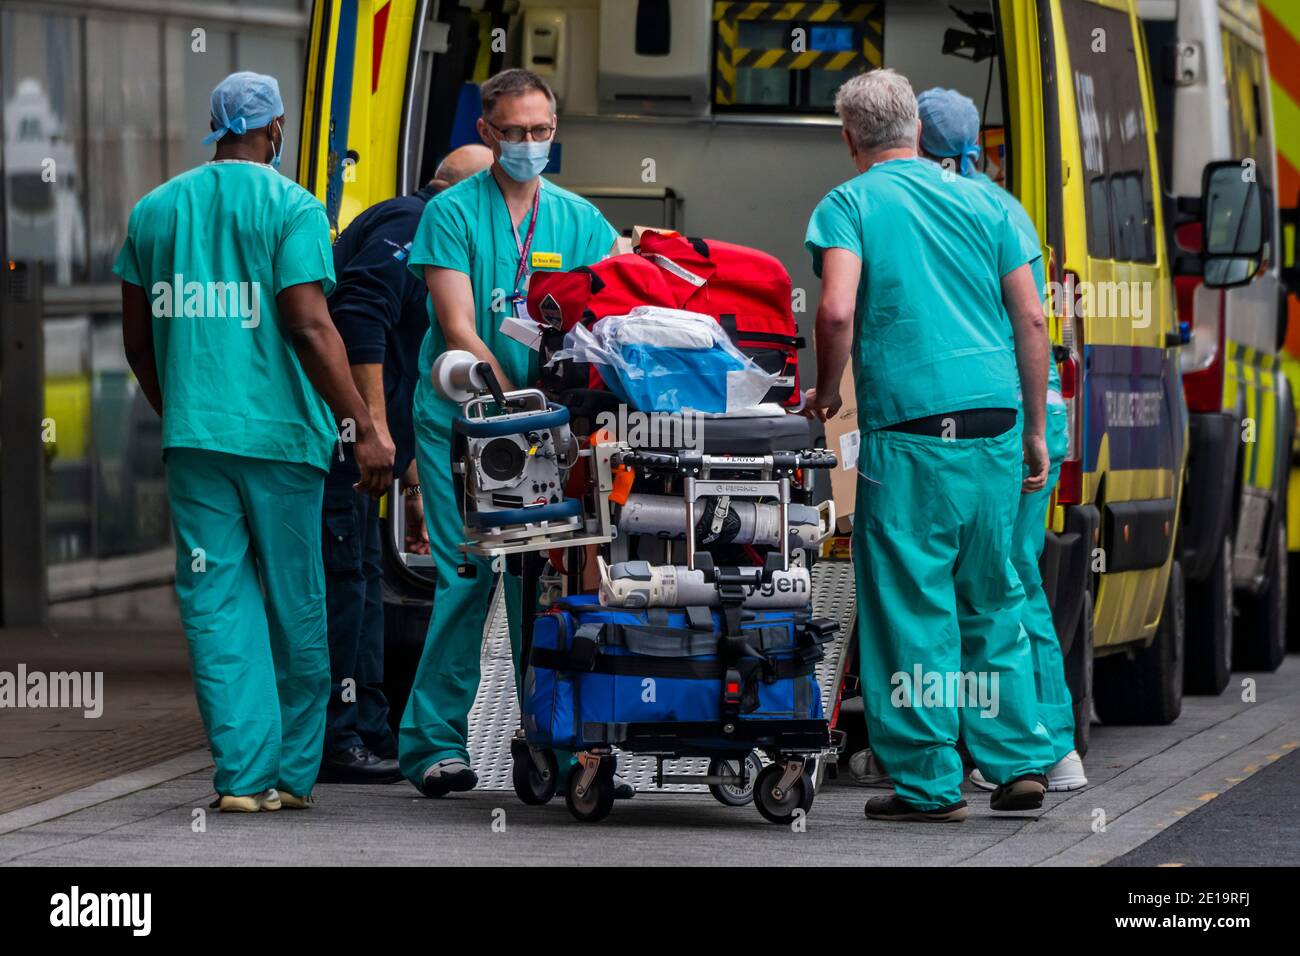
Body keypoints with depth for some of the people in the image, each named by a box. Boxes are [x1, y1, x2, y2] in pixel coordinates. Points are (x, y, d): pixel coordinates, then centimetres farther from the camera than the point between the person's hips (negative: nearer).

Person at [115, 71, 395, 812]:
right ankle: (294, 771, 13)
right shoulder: (291, 208, -5)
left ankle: (245, 772, -7)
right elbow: (310, 328, -15)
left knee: (217, 603, 3)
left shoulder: (155, 211, 10)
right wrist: (367, 429, -14)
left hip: (192, 435, 3)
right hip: (279, 432, -3)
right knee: (294, 604, 8)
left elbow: (138, 339, 15)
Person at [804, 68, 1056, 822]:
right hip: (995, 426, 4)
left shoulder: (850, 204, 0)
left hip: (910, 432, -4)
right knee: (995, 600, 15)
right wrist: (1035, 431, 14)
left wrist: (825, 393, 2)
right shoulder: (980, 202, 11)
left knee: (911, 602, 2)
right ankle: (1019, 764, 15)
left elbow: (837, 311, -16)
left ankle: (929, 782, 3)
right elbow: (1031, 320, 8)